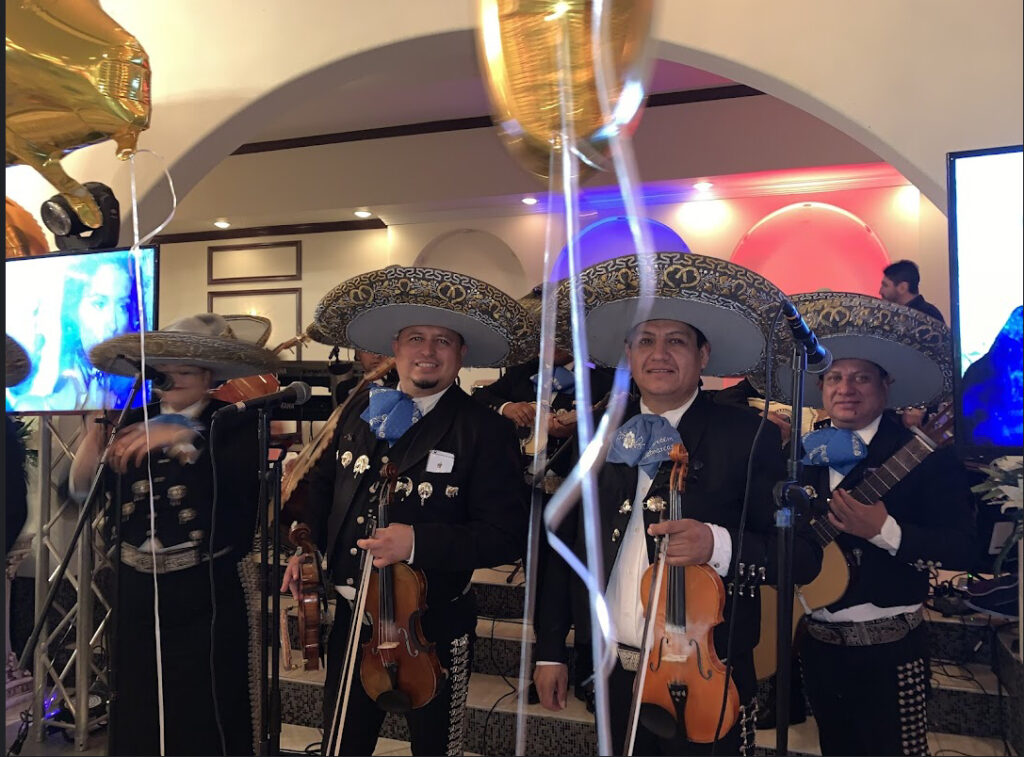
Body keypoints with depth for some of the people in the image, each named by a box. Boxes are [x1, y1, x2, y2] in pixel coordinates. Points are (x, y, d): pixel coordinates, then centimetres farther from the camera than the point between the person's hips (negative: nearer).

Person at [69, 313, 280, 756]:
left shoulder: (231, 425, -7)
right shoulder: (133, 426, 8)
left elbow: (247, 467, -28)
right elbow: (82, 490, 2)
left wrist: (183, 434, -37)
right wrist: (96, 429, -10)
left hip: (203, 600, -5)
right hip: (137, 596, 5)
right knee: (134, 719, 17)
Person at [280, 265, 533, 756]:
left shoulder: (485, 430, -15)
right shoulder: (361, 410, 2)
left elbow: (506, 535, -19)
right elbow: (323, 483, 15)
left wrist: (420, 543, -29)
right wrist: (308, 546, 1)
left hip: (433, 628, -4)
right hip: (351, 617, 5)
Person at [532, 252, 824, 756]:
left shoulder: (750, 437, -10)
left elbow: (803, 555, -12)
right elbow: (562, 546, 6)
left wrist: (719, 545, -29)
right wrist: (549, 651, 6)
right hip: (613, 676, 4)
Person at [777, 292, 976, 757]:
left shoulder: (924, 455, -11)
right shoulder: (804, 454, 3)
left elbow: (962, 549, -16)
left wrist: (885, 531, -28)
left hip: (889, 647, -5)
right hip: (816, 642, 5)